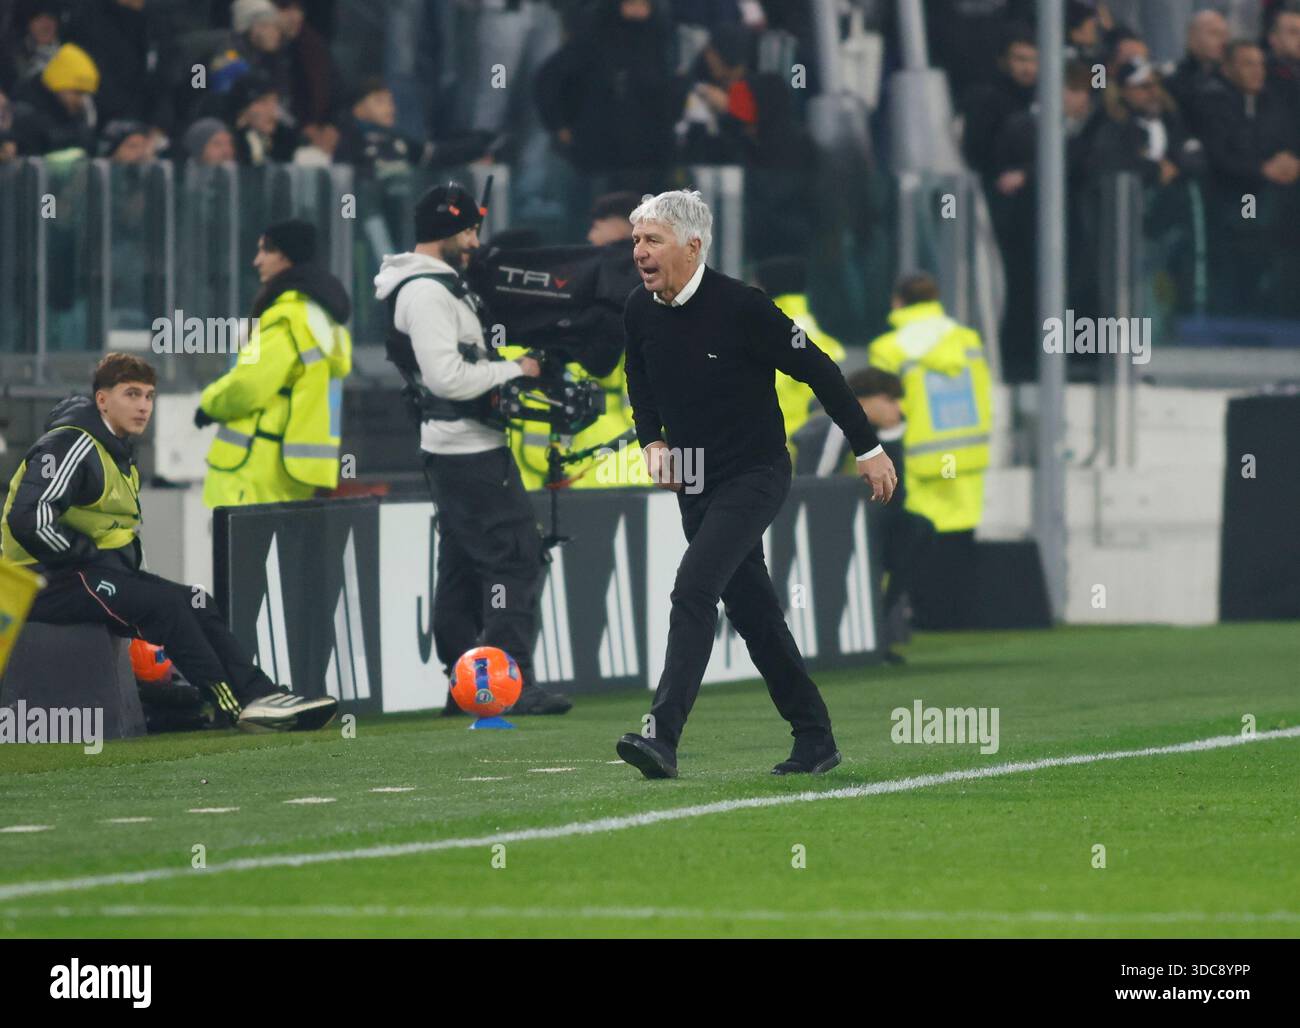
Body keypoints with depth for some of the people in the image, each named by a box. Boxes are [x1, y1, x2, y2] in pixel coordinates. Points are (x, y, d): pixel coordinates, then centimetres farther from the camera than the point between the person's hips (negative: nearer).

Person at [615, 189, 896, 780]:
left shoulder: (742, 308, -19)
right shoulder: (641, 312, 0)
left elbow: (818, 371, -10)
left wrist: (868, 448, -6)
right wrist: (652, 442, -2)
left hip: (754, 478, -7)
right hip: (695, 483, 7)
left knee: (693, 589, -22)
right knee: (751, 610, 11)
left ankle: (663, 736, -28)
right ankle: (814, 739, 22)